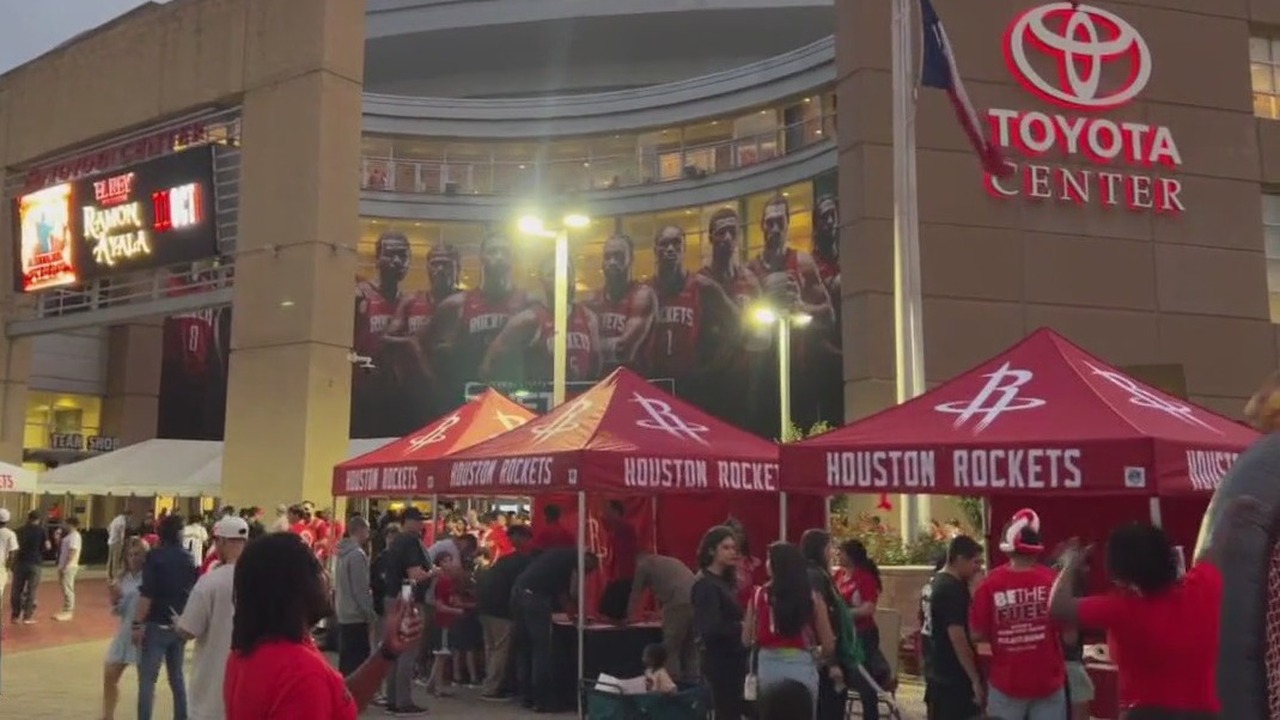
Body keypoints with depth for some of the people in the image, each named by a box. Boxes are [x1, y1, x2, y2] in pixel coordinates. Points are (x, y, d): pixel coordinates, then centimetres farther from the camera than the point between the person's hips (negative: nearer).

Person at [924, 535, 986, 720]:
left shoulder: (938, 582, 10)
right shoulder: (952, 590, -20)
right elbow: (957, 638, -23)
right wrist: (975, 679, -20)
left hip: (940, 673, 10)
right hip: (954, 677, -10)